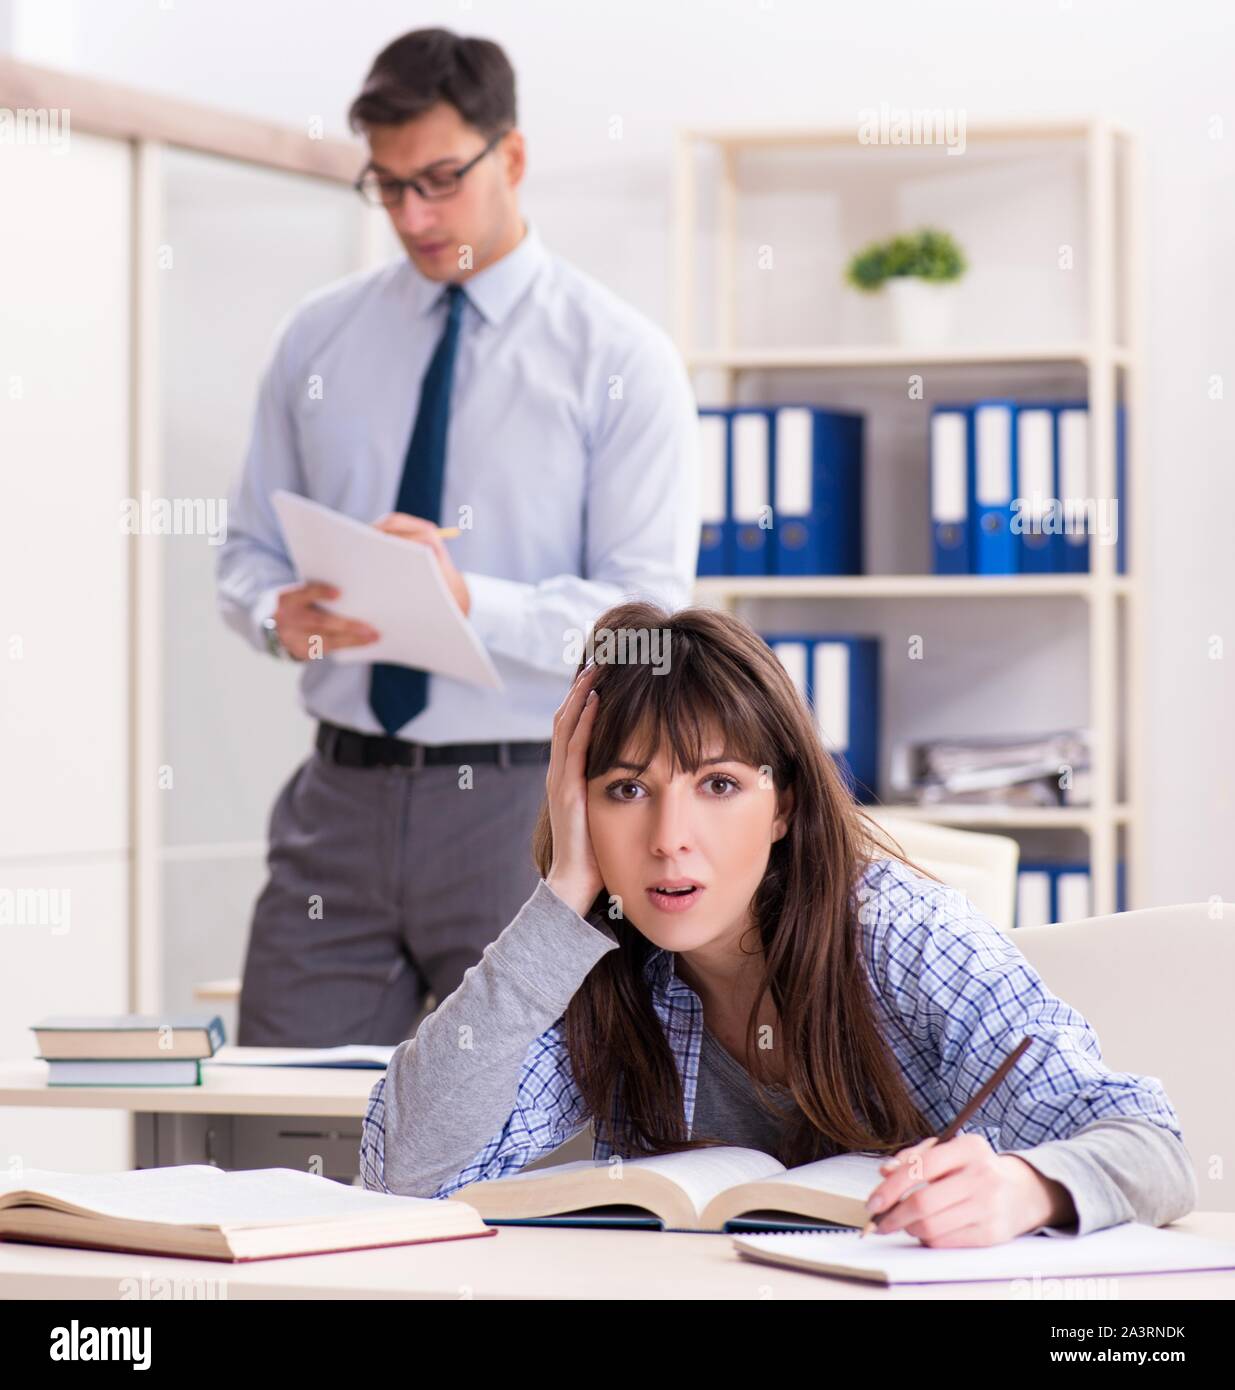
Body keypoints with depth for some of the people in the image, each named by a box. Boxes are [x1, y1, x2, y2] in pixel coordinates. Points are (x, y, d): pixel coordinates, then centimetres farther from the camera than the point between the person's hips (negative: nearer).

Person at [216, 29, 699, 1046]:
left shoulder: (620, 358, -3)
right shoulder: (318, 340, 11)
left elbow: (645, 615, -9)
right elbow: (249, 548, 15)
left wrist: (468, 598, -24)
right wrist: (277, 612, -9)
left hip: (524, 805, -3)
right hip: (343, 797, 3)